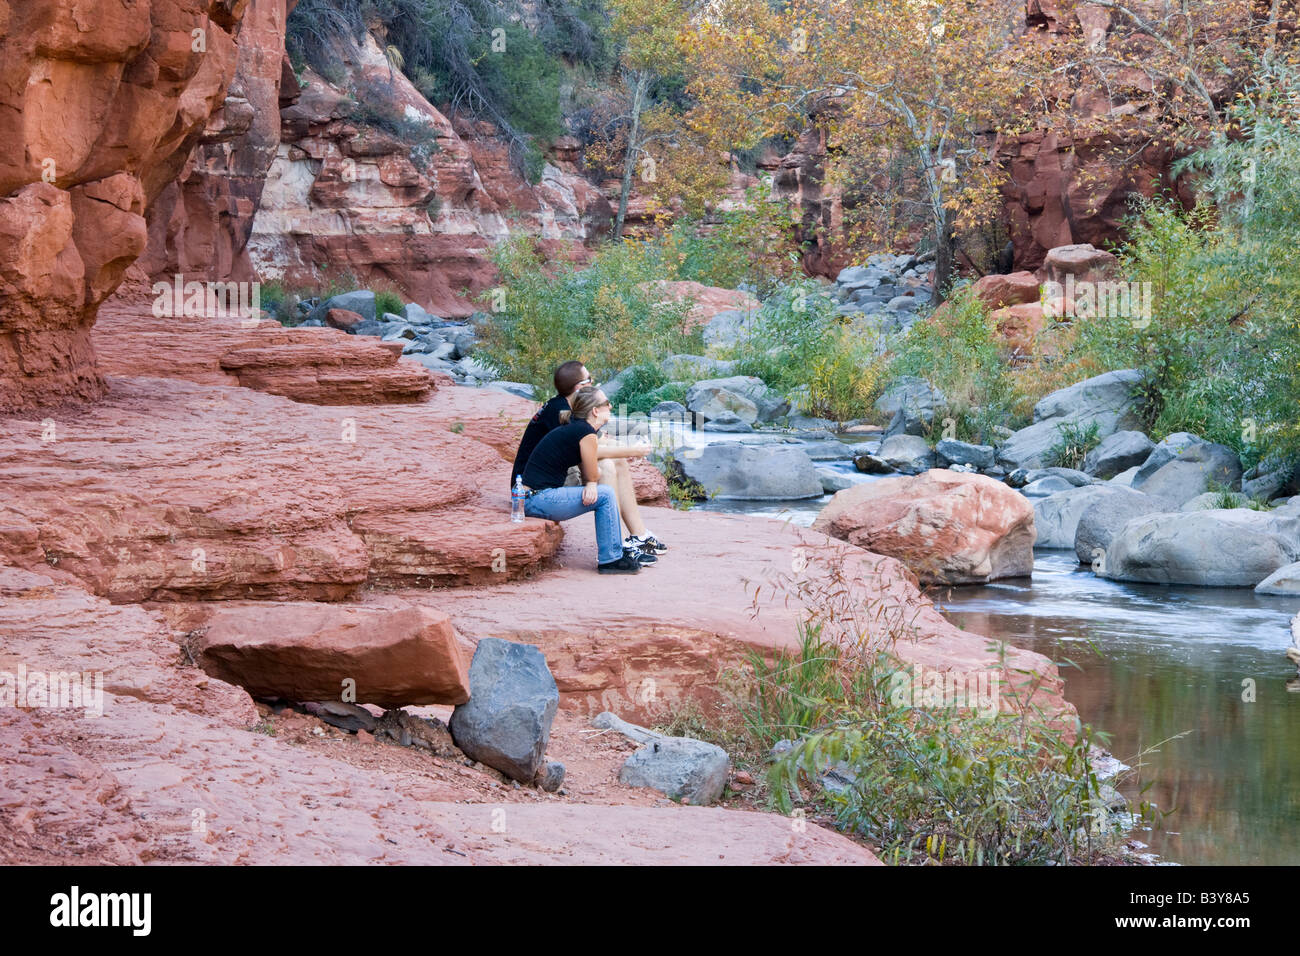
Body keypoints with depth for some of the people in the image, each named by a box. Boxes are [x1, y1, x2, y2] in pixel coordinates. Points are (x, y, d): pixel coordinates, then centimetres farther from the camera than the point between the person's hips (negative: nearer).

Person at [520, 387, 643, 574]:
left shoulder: (573, 427, 16)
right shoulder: (587, 433, -13)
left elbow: (589, 475, 15)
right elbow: (592, 476, -5)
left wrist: (591, 484, -2)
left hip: (532, 498, 10)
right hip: (539, 500, -10)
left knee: (603, 492, 16)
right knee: (605, 495, -7)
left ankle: (618, 550, 24)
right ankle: (610, 559, -1)